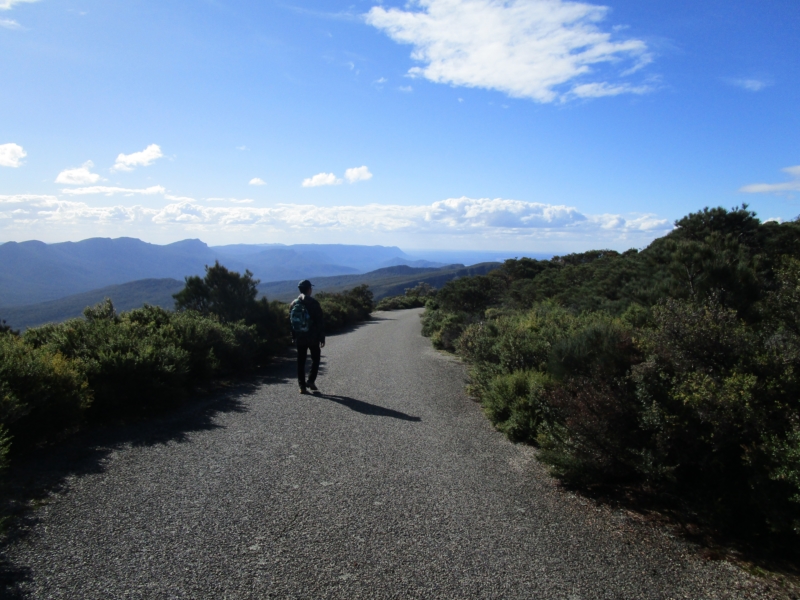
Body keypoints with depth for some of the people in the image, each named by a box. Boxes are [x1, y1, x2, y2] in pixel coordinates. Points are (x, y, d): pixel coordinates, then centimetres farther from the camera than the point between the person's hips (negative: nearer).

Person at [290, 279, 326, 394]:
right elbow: (320, 321, -11)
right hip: (313, 337, -4)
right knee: (315, 359, 13)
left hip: (299, 338, 4)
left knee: (301, 362, 9)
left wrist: (294, 337, 16)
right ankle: (311, 381, 0)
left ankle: (302, 386, 9)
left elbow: (290, 321, 10)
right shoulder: (313, 303, -10)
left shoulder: (293, 304, 5)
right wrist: (322, 337, -5)